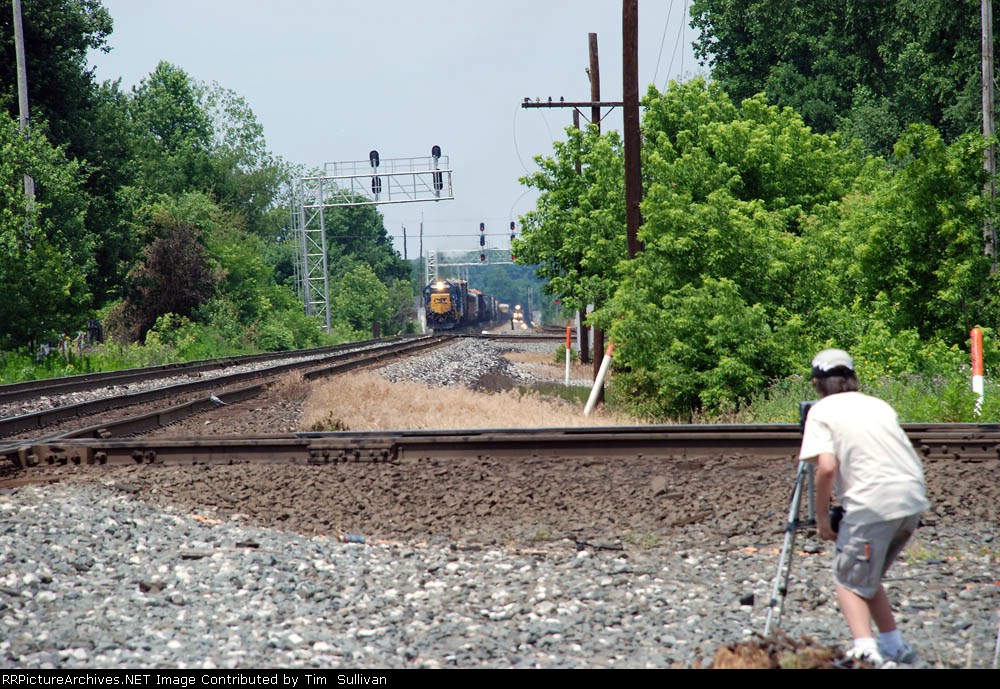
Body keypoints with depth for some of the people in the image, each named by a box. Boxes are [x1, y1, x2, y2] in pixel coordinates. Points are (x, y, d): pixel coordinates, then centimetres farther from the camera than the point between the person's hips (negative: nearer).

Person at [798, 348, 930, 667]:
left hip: (872, 502, -6)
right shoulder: (878, 404, 21)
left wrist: (821, 516, 1)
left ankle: (865, 648, -16)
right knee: (868, 577, 23)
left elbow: (827, 468, -9)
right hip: (913, 499, 6)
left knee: (849, 580, 5)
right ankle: (894, 647, 20)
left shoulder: (821, 411, 3)